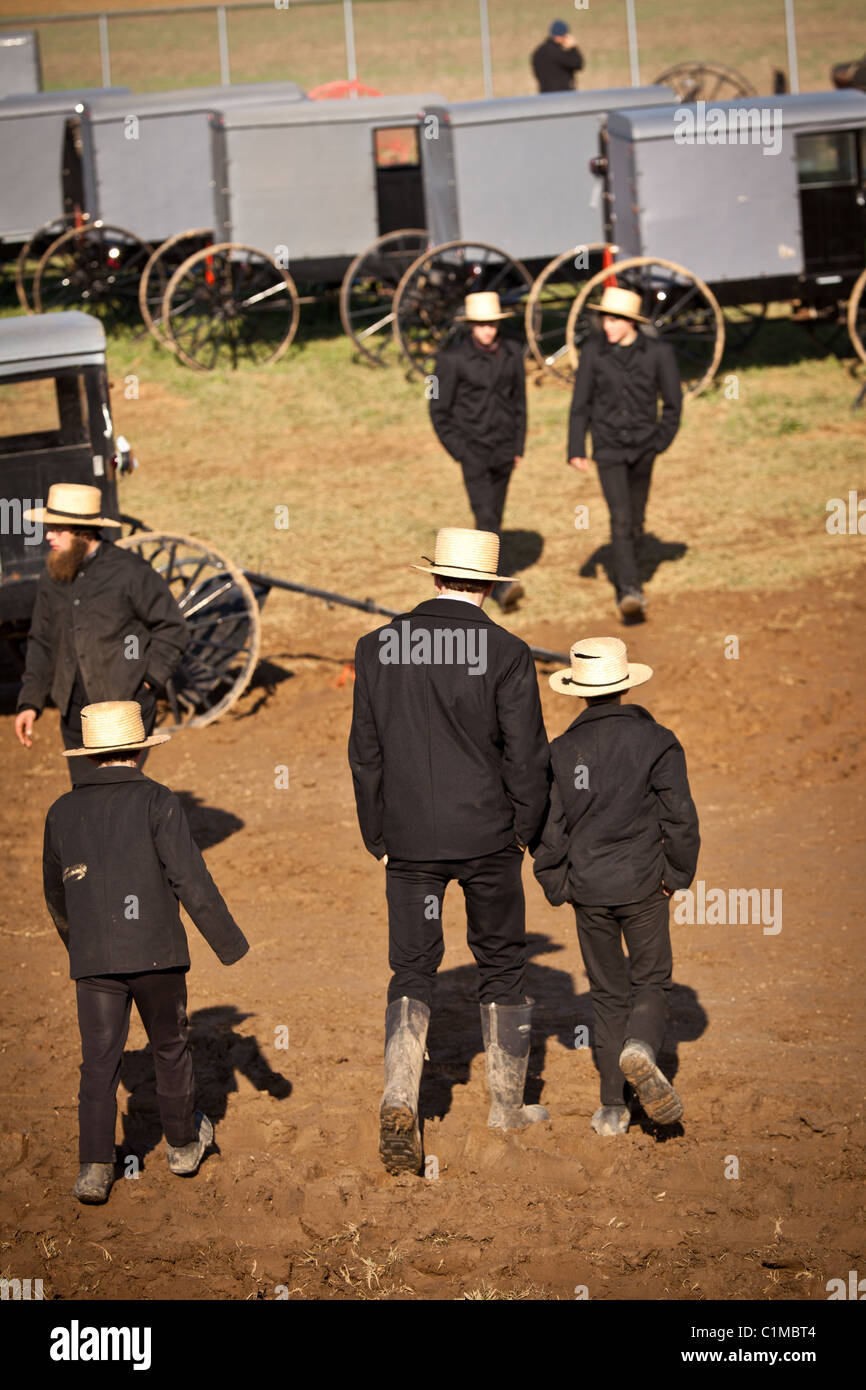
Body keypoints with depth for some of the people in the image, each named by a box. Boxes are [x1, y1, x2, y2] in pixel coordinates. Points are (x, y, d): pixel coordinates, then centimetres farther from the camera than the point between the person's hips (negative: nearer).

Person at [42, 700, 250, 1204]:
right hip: (157, 953, -2)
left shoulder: (63, 813, 6)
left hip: (93, 958, 2)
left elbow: (56, 893, 19)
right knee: (171, 1047, 16)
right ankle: (184, 1143, 30)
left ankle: (95, 1167, -7)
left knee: (100, 1059, 4)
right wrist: (231, 944, -6)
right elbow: (191, 880, -12)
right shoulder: (157, 802, -7)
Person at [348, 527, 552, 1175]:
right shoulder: (506, 653, -10)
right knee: (502, 964, 15)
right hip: (488, 837, -2)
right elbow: (526, 755, -8)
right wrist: (523, 829, 7)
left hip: (410, 841, 2)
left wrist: (378, 838, 13)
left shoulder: (378, 647, -1)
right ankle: (508, 1104, 24)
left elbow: (366, 752, 4)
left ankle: (400, 1101, -13)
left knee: (413, 970, 8)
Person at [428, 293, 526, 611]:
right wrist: (459, 452, -7)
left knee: (493, 517, 11)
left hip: (503, 450, 5)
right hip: (473, 447, -5)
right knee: (486, 517, -15)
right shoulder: (452, 359, -9)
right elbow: (439, 410, -3)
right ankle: (501, 585, -24)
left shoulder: (512, 353, 4)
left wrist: (518, 447, 12)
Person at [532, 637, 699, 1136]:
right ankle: (640, 1048, -22)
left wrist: (558, 887, 9)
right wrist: (676, 875, 5)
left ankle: (613, 1108, 10)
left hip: (589, 890, 2)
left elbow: (547, 828, -3)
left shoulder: (562, 751, -3)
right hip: (644, 887, -2)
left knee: (608, 992, 12)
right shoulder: (656, 741, -7)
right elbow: (680, 818, -8)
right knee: (651, 980, 11)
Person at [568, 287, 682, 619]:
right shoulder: (593, 350, -7)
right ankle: (630, 591, -24)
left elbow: (673, 402, 5)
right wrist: (576, 449, -2)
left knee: (635, 523, 11)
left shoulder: (658, 353, -8)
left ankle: (624, 579, 33)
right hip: (608, 449, -1)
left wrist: (661, 442, 5)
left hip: (643, 449, 1)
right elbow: (581, 403, 0)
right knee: (620, 518, -16)